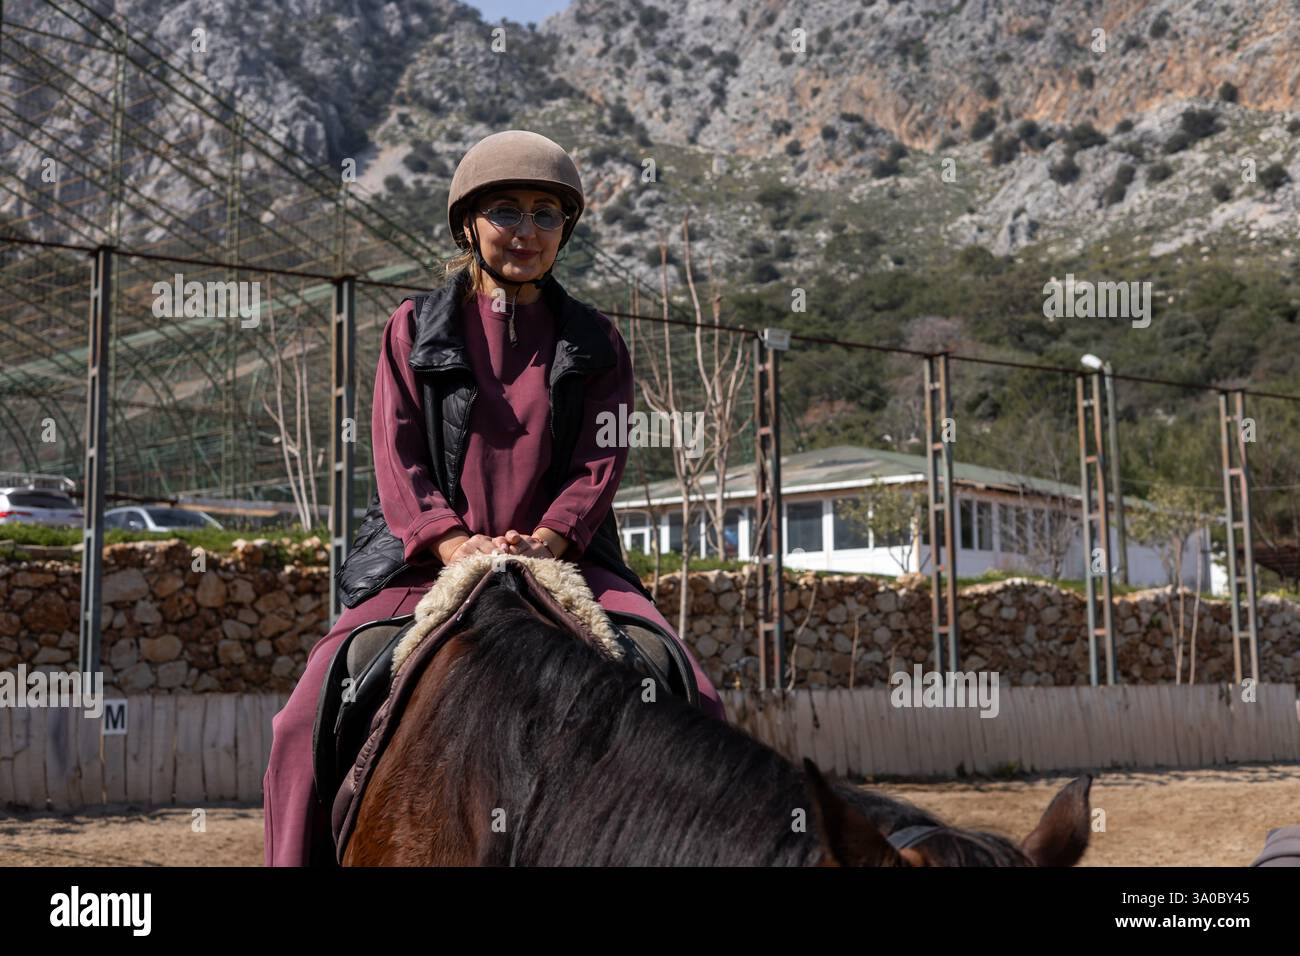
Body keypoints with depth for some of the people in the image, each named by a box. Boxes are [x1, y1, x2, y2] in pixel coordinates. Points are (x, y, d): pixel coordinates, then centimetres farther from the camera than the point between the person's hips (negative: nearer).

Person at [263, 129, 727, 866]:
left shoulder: (595, 343, 12)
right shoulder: (415, 331, 10)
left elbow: (601, 463, 1)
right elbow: (397, 456, 0)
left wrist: (544, 543, -18)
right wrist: (456, 544, -17)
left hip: (564, 560, 1)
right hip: (428, 560, 0)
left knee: (692, 705, -20)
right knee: (309, 719, -19)